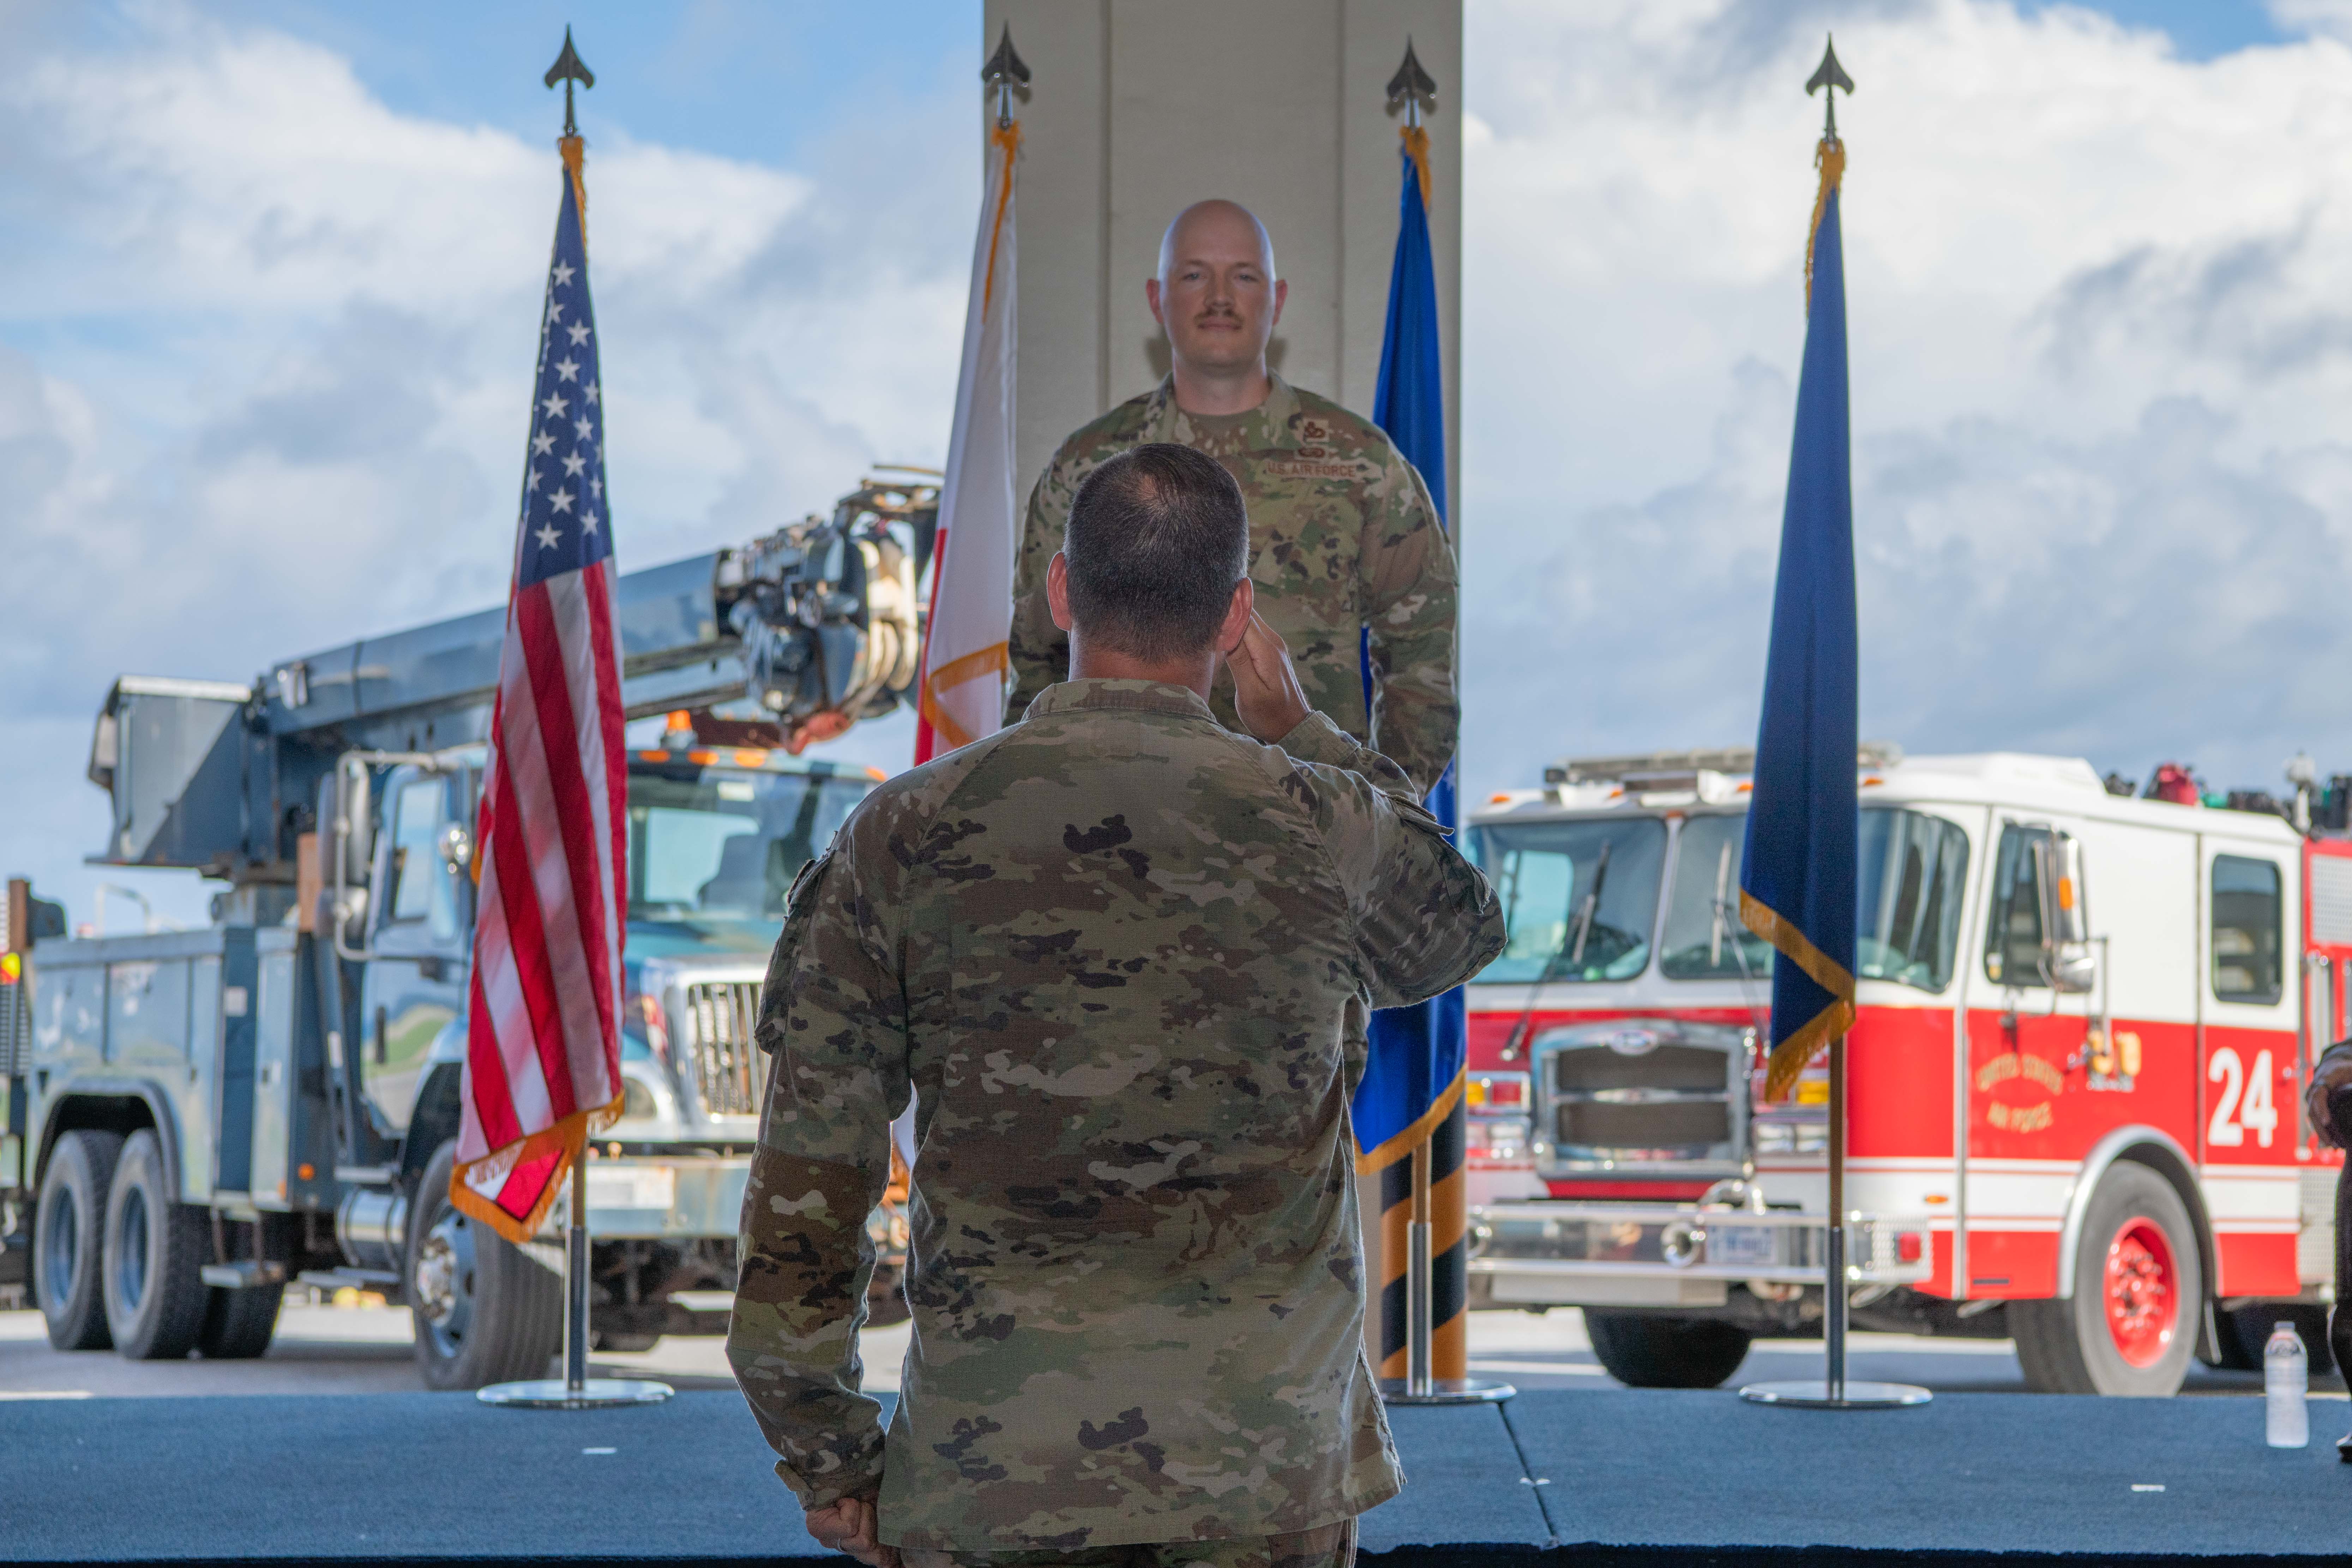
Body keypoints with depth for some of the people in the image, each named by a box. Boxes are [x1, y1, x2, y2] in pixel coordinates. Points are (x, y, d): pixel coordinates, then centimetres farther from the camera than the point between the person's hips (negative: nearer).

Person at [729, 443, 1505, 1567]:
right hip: (1268, 1469, 0)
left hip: (987, 1474, 0)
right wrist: (1299, 729, 28)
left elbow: (805, 1184, -2)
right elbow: (1466, 928, 22)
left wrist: (828, 1465, 8)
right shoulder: (1326, 828, -4)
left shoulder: (901, 838, -3)